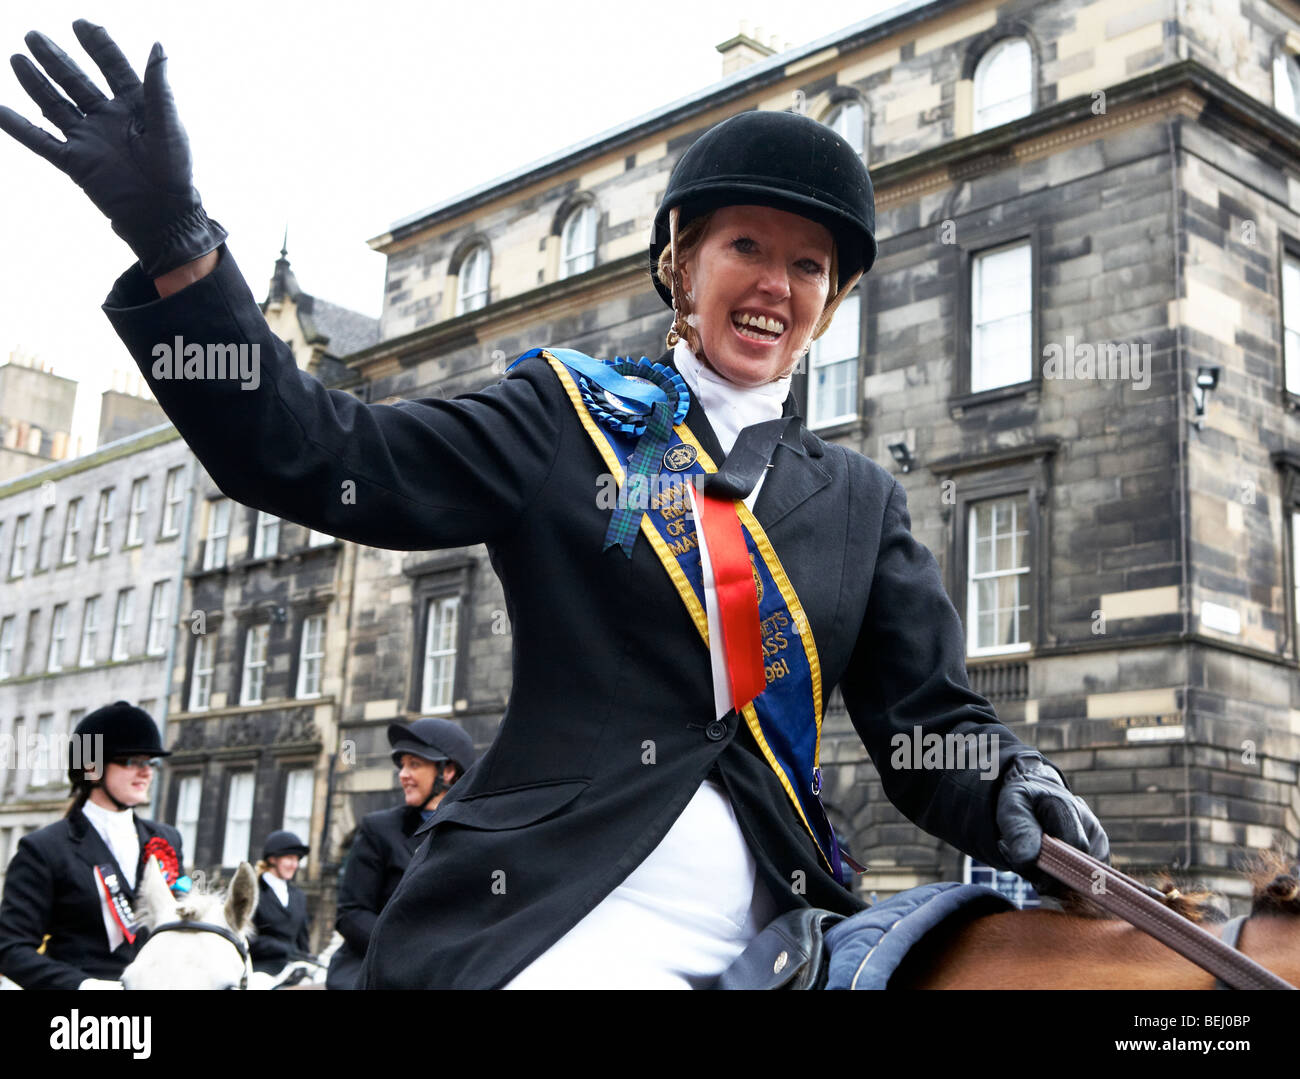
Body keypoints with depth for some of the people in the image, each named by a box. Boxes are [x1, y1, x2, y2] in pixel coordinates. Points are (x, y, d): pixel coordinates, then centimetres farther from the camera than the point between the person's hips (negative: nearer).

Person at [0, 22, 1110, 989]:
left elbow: (932, 714, 9)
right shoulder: (567, 420, 7)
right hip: (541, 923, -2)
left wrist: (1015, 790, -14)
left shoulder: (862, 500, 15)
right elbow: (315, 456, -1)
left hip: (761, 932, 3)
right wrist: (176, 242, -12)